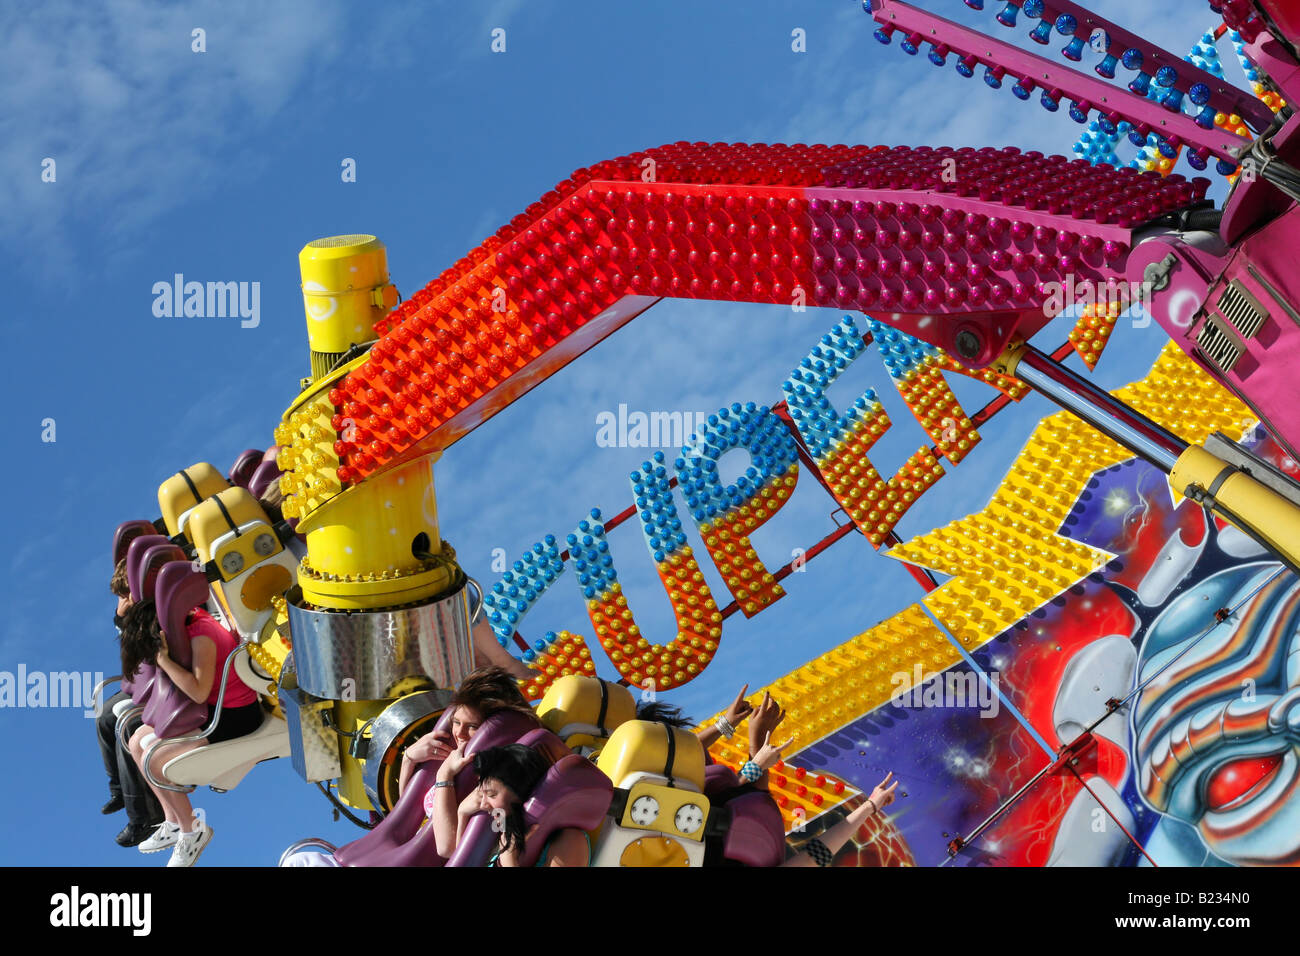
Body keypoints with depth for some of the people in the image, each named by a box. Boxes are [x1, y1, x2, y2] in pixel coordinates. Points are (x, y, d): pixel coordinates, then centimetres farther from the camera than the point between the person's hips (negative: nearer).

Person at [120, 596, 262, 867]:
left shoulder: (201, 637, -28)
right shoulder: (190, 617, -2)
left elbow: (199, 691, -36)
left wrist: (163, 658, -33)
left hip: (235, 717, -10)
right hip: (213, 705, 10)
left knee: (153, 761, -17)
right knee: (138, 742, 7)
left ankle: (192, 831, 3)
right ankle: (174, 823, 16)